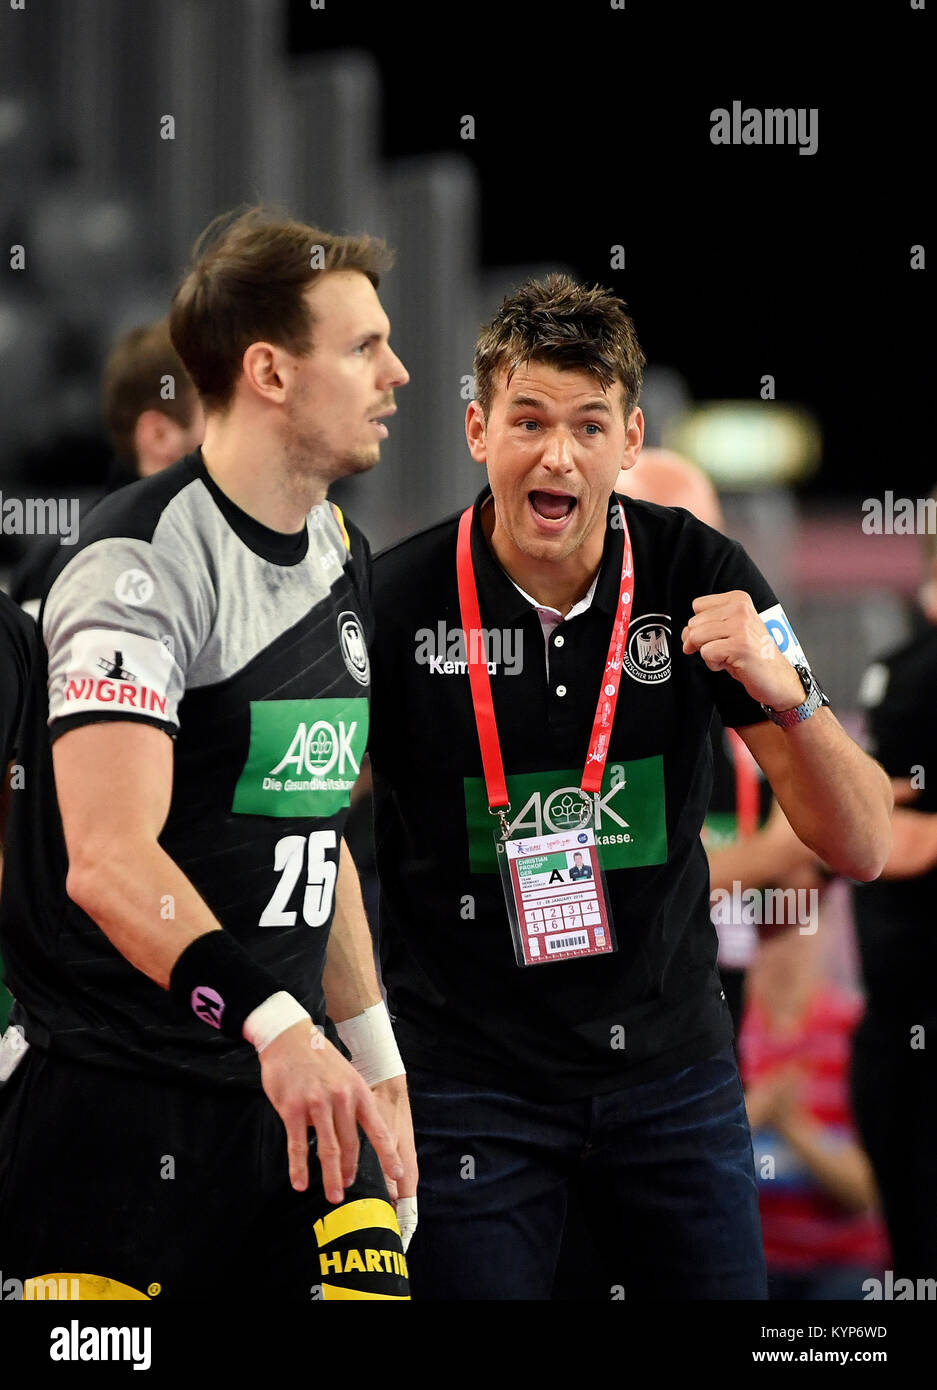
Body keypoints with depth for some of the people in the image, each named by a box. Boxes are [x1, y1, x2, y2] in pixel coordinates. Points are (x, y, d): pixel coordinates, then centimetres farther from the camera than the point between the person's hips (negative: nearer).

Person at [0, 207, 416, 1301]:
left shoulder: (337, 557, 14)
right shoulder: (141, 566, -15)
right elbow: (111, 862, -27)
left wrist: (373, 1063, 21)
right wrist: (275, 1023, -38)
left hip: (295, 1083, 8)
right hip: (123, 1104, -8)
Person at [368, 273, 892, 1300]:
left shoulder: (700, 579, -6)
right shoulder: (394, 602, -12)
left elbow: (859, 849, -7)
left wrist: (785, 694, -25)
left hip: (669, 1058, 2)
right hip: (469, 1076, -2)